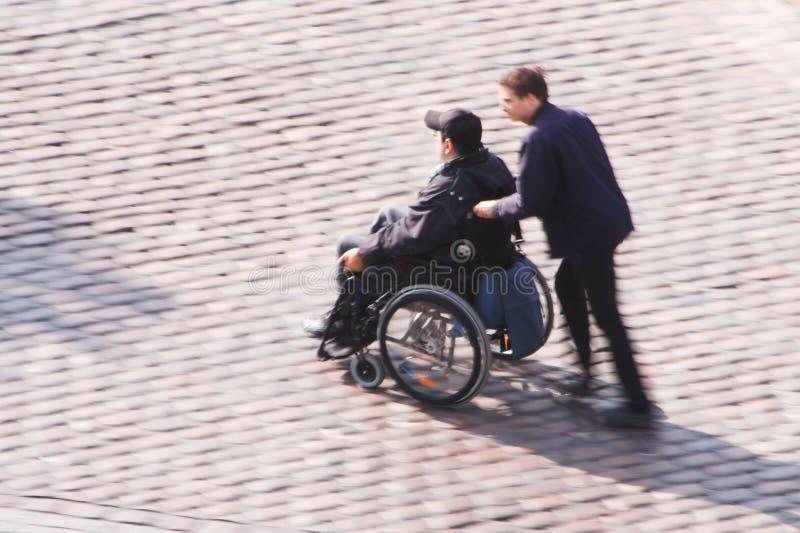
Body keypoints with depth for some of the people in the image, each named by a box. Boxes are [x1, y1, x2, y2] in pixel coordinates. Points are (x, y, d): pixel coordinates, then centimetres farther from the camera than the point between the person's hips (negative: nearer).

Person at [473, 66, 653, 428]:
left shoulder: (539, 138, -18)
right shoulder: (575, 119, 9)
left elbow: (529, 202, -19)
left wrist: (495, 208, 0)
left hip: (589, 232, -10)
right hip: (611, 218, 10)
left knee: (605, 316, -4)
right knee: (566, 286, 26)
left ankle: (638, 405, -1)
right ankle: (585, 370, 34)